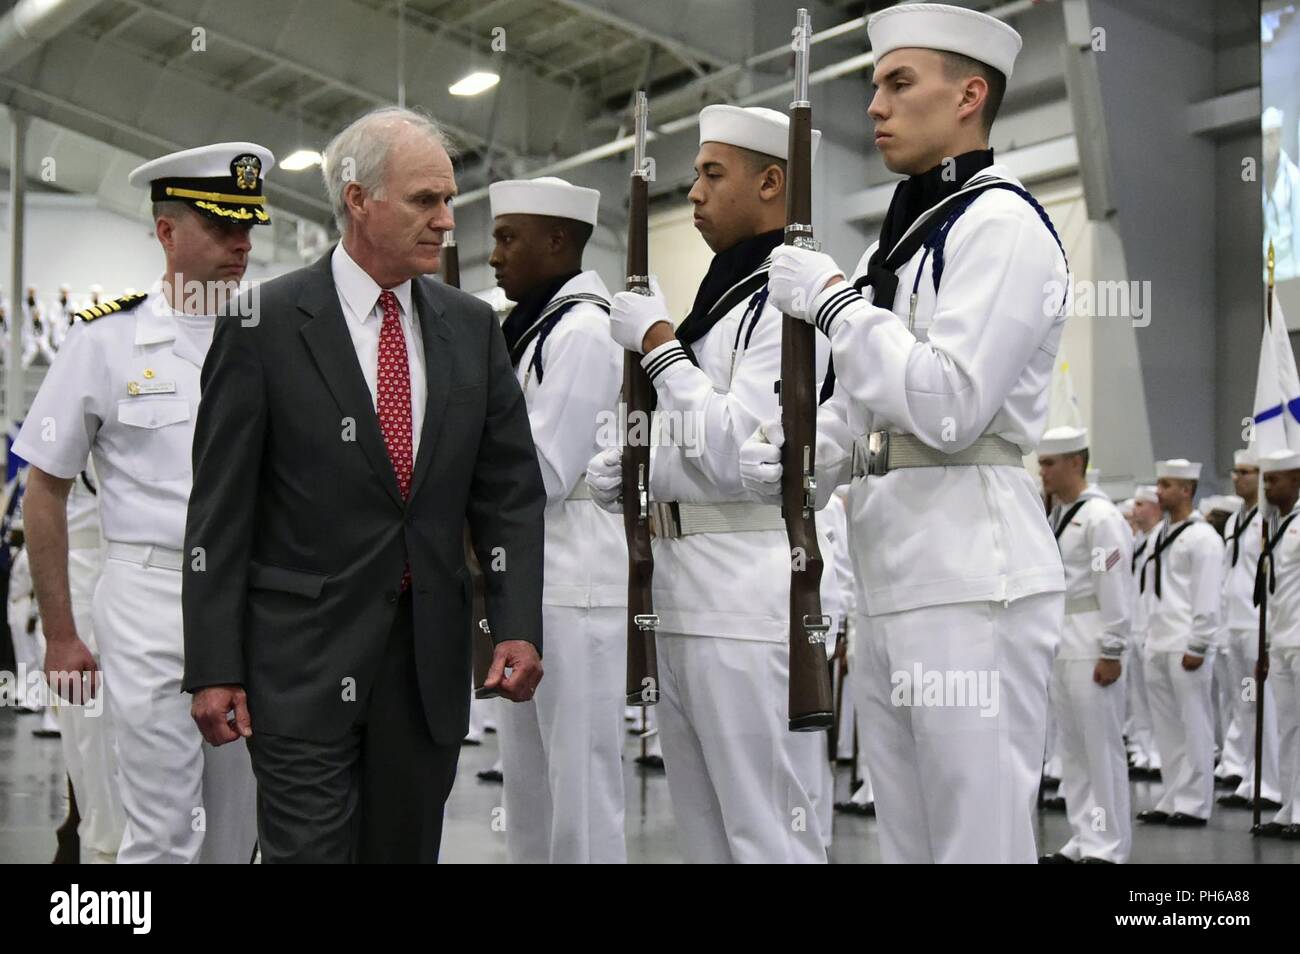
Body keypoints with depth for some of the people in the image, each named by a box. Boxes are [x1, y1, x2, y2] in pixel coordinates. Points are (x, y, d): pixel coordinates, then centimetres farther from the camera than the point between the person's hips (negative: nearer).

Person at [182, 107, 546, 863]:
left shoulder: (472, 327, 7)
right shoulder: (265, 324, -5)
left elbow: (510, 489, 7)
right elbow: (220, 509, -5)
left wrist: (518, 624, -6)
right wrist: (214, 669, -9)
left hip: (430, 659, 4)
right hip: (305, 659, -4)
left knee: (408, 848, 12)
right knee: (310, 849, -6)